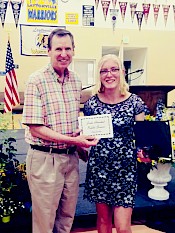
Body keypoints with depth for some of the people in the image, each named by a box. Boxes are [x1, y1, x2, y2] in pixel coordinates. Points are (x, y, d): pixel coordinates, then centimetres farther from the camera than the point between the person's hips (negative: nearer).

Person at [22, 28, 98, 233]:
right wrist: (73, 140, -21)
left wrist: (81, 146, 0)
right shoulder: (36, 81, -12)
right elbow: (35, 128, -16)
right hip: (45, 159, -5)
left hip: (71, 157, 6)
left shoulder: (76, 81, 7)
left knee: (67, 217, 18)